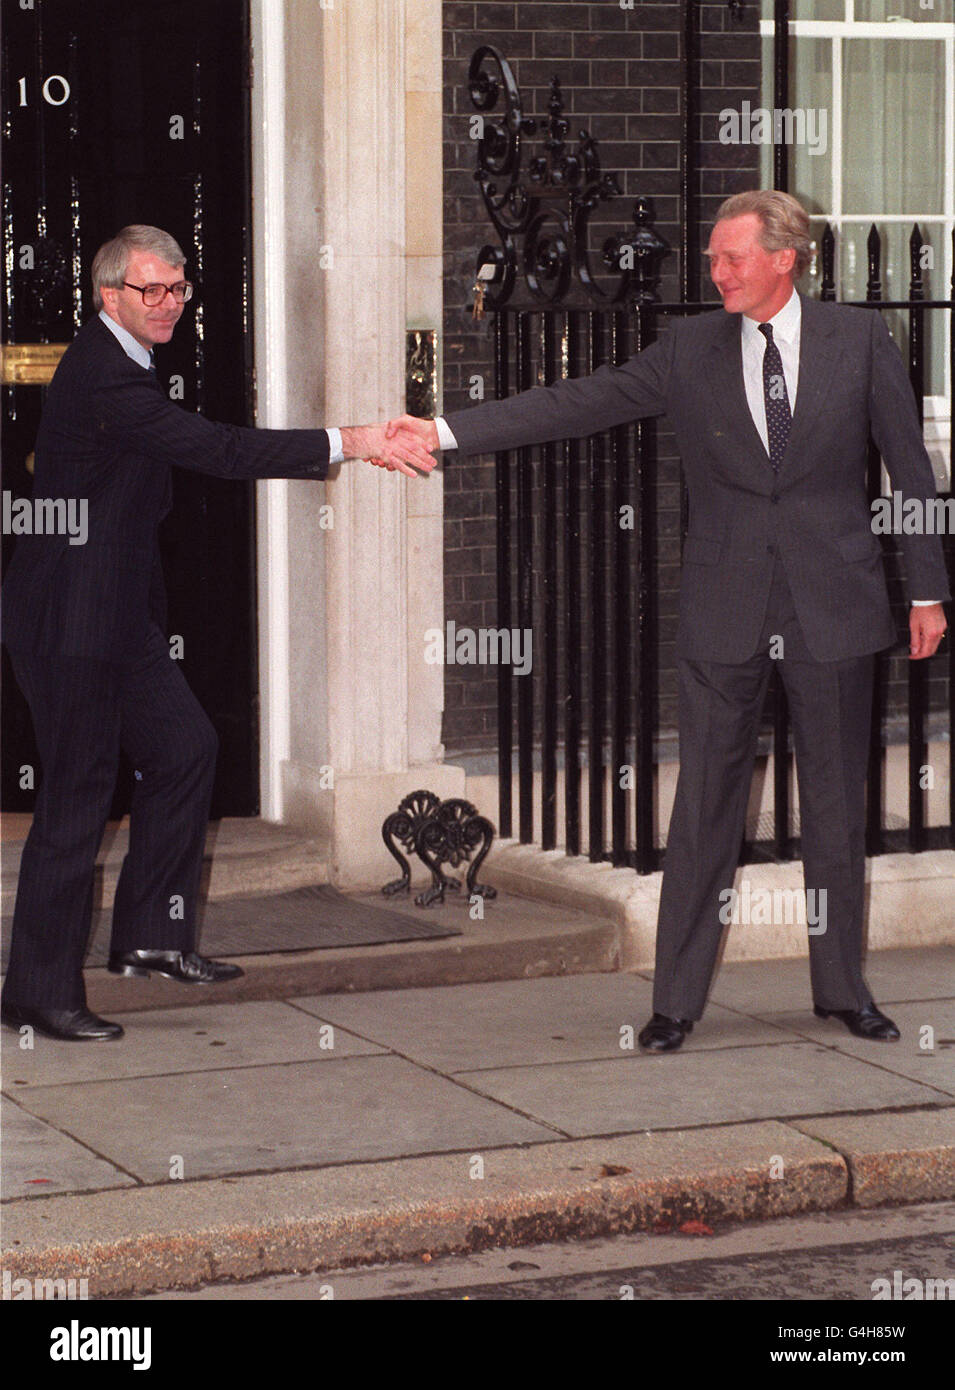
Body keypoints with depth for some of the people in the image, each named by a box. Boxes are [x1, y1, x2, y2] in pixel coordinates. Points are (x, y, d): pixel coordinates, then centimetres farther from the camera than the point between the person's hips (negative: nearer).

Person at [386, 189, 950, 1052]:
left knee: (838, 805, 8)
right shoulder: (691, 351, 3)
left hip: (834, 608, -1)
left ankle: (843, 988, 22)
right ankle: (677, 1002, 8)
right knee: (704, 808, 1)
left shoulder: (859, 342, 0)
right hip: (726, 616, 1)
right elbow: (578, 404, -1)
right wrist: (447, 431, -9)